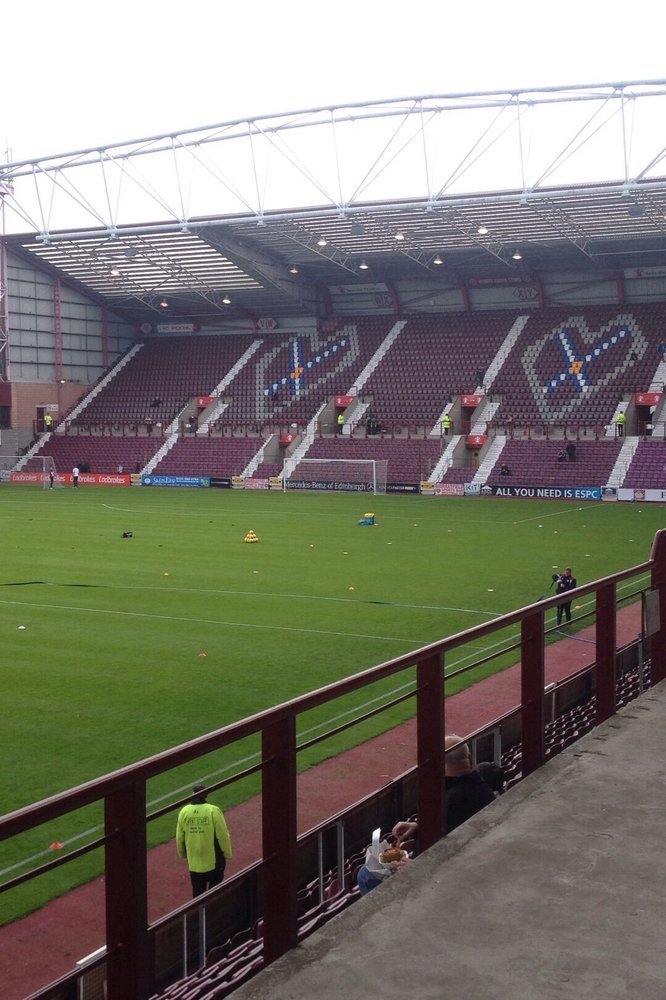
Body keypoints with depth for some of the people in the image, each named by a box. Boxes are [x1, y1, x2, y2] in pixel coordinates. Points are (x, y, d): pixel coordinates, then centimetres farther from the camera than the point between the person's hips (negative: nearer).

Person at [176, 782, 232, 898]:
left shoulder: (184, 812, -7)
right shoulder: (213, 811, -17)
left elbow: (179, 837, 3)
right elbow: (223, 835, -12)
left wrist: (182, 854, 19)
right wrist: (228, 854, 1)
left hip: (194, 860, 3)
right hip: (214, 858, -3)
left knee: (197, 890, 15)